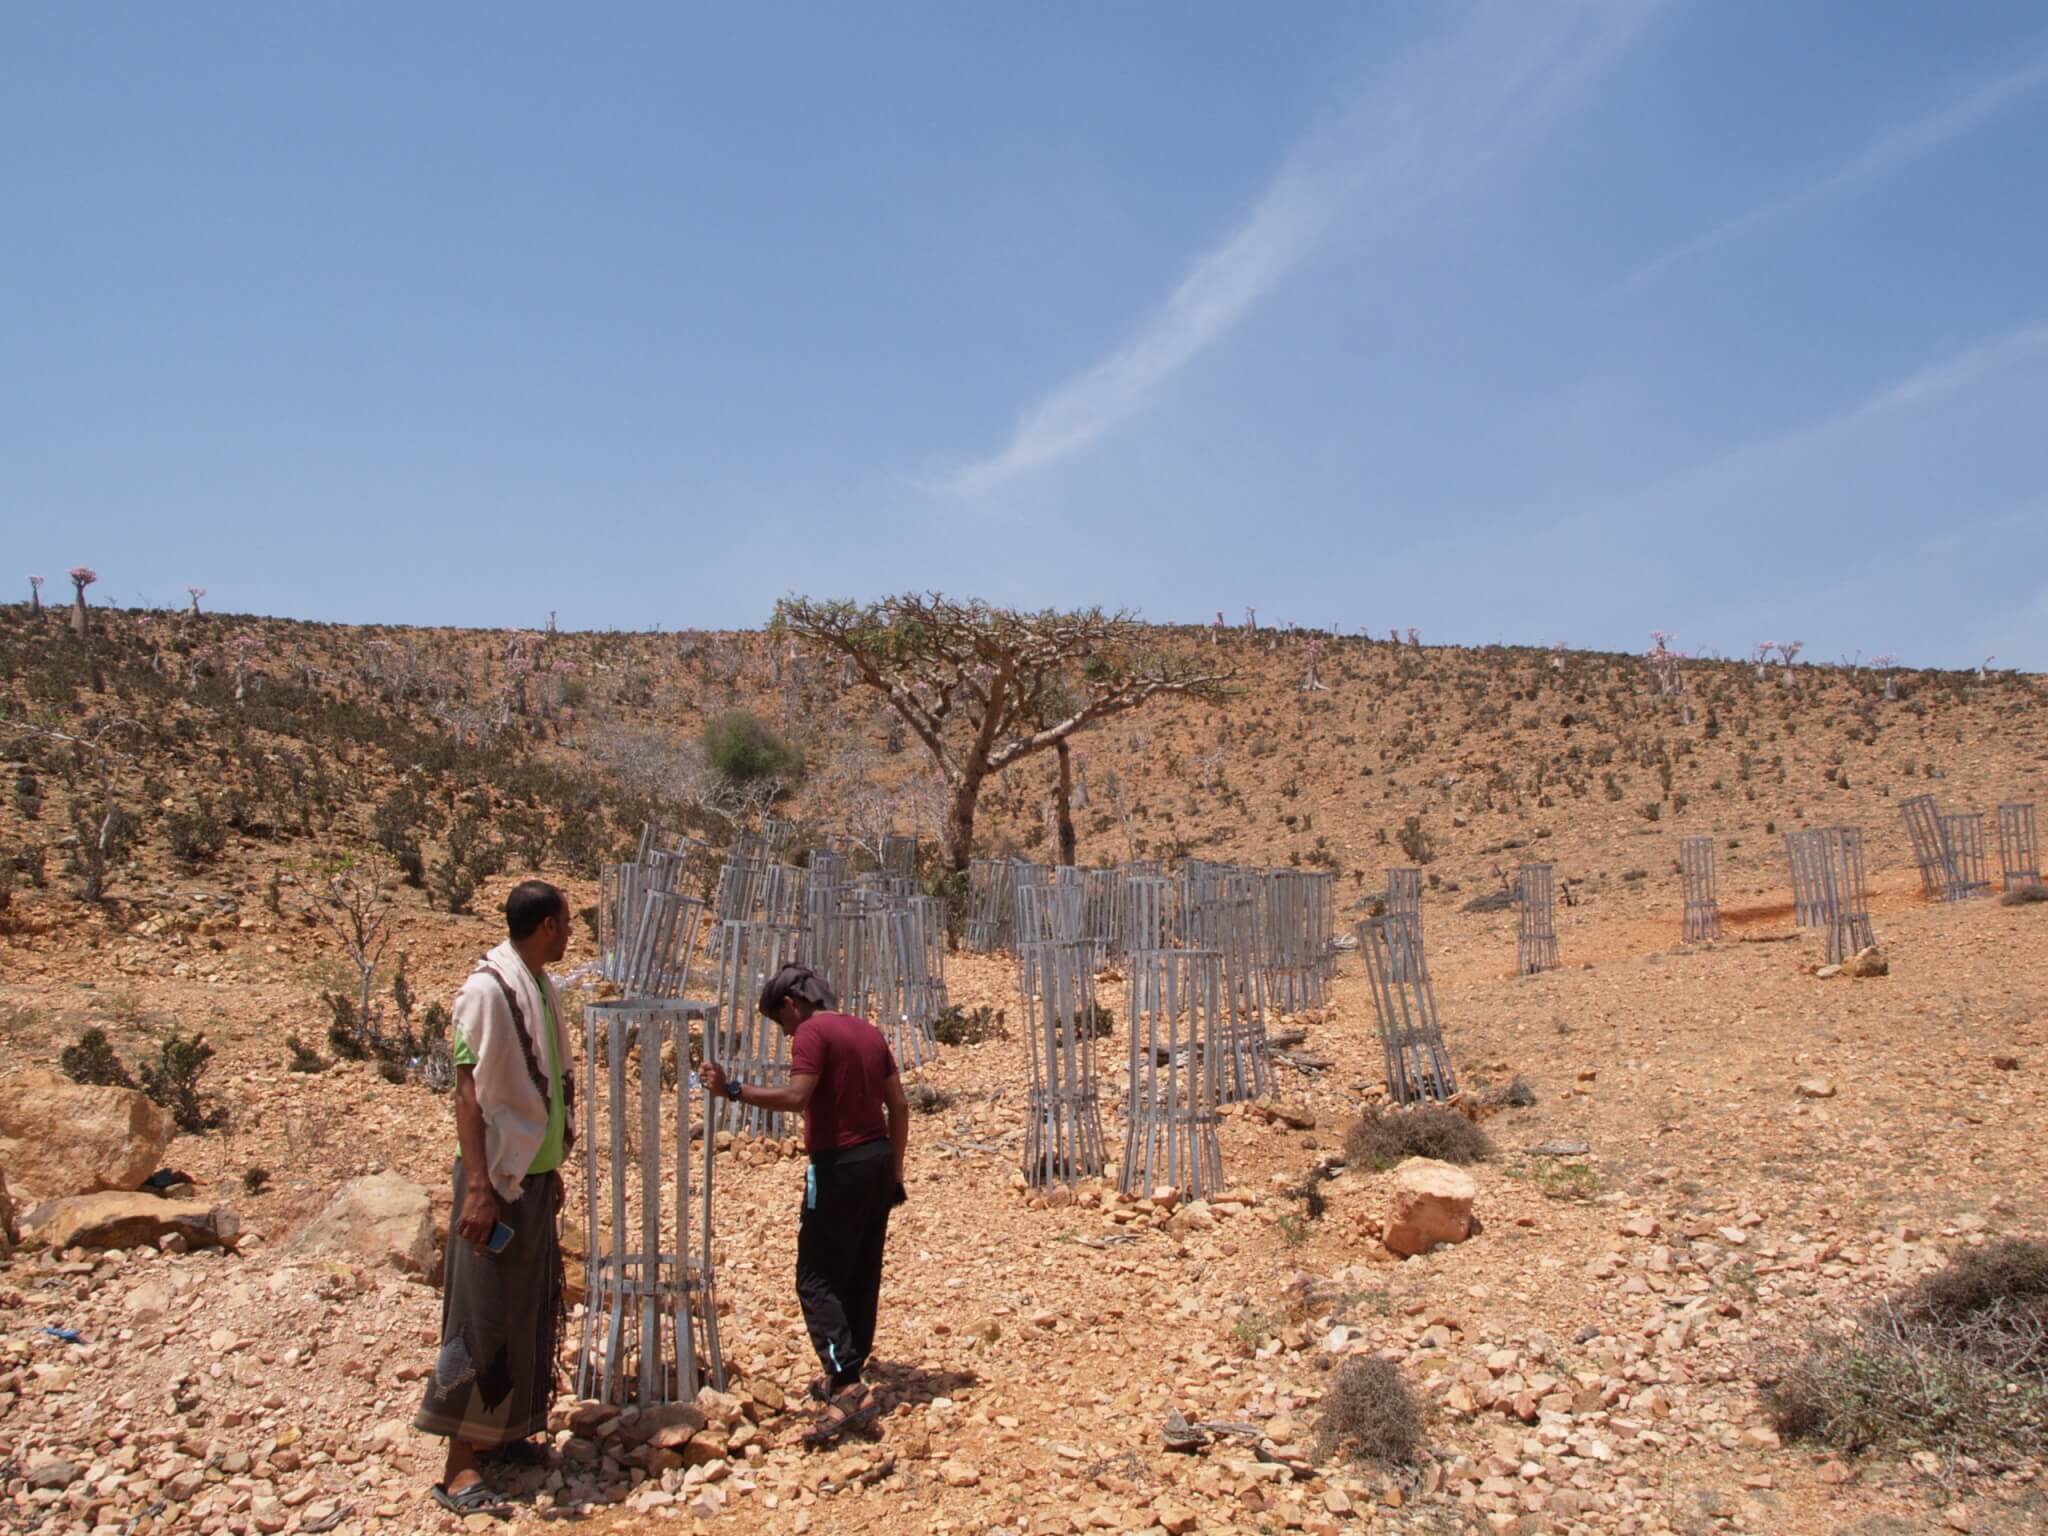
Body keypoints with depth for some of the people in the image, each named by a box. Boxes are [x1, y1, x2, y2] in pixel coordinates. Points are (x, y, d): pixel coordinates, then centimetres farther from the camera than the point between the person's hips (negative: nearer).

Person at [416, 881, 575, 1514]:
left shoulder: (540, 987, 9)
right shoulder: (488, 989, -16)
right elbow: (467, 1089, -20)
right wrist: (477, 1186, -25)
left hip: (536, 1175, 9)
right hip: (499, 1177, -9)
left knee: (530, 1309, 16)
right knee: (485, 1316, -3)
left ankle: (501, 1433, 30)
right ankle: (459, 1466, 5)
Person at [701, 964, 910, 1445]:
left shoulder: (813, 1032, -10)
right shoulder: (867, 1031, 14)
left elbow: (796, 1096, -25)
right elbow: (899, 1107, 14)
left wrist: (734, 1089, -20)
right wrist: (894, 1172, 19)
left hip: (838, 1166, -8)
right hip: (879, 1159, 8)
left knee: (818, 1281, -5)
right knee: (862, 1278, 14)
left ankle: (848, 1389, -14)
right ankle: (845, 1375, 24)